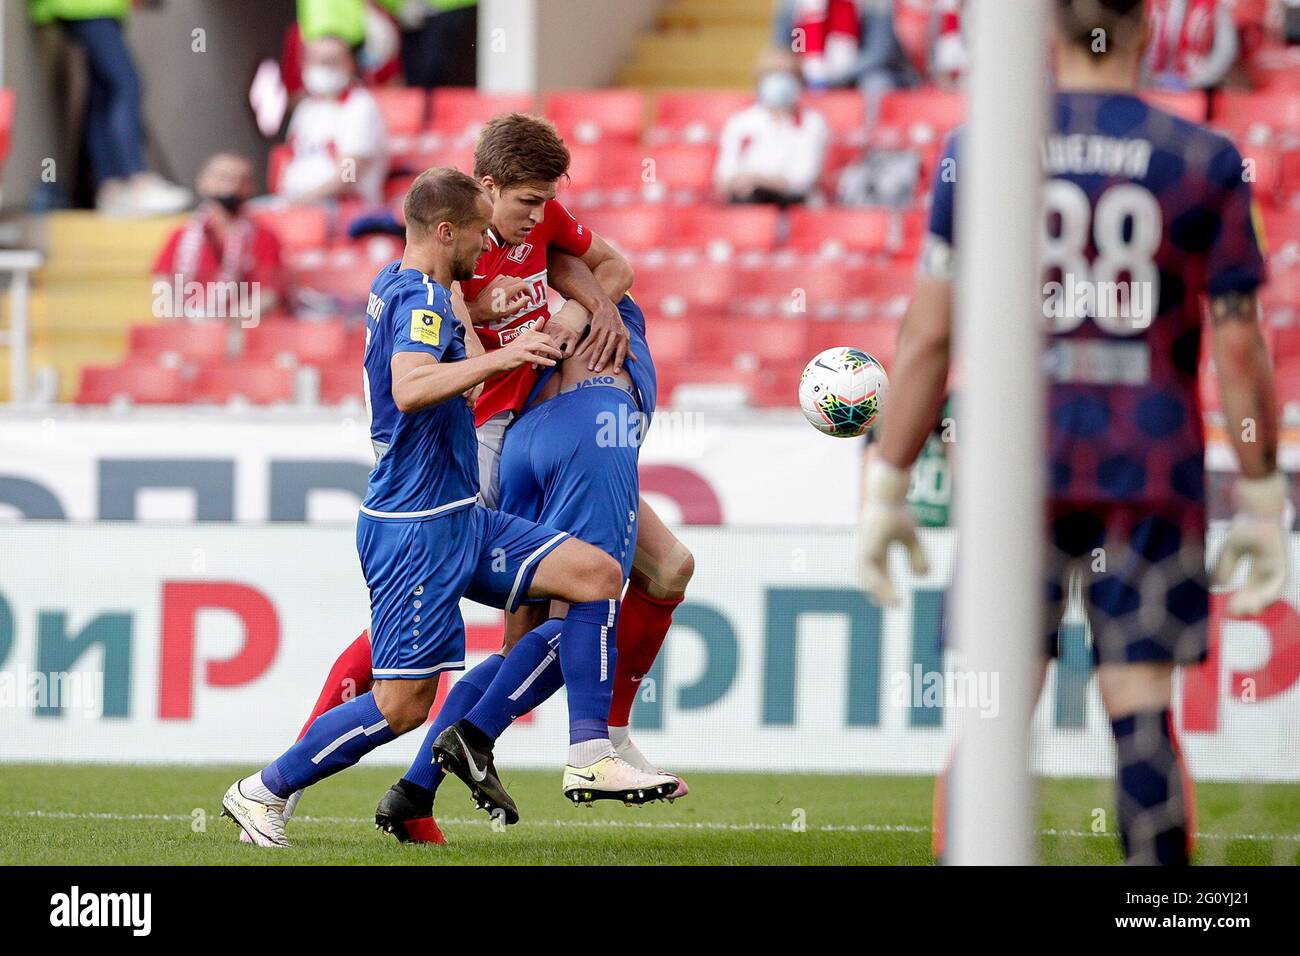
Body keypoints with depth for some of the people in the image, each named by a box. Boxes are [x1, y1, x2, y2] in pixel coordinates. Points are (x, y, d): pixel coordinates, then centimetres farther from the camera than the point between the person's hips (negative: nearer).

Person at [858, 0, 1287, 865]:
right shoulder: (1204, 162, 2)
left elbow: (928, 337, 1)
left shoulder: (979, 154, 3)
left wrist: (887, 489, 6)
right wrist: (1261, 502, 8)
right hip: (1152, 470, 0)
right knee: (1141, 713, 4)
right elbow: (1239, 346, 2)